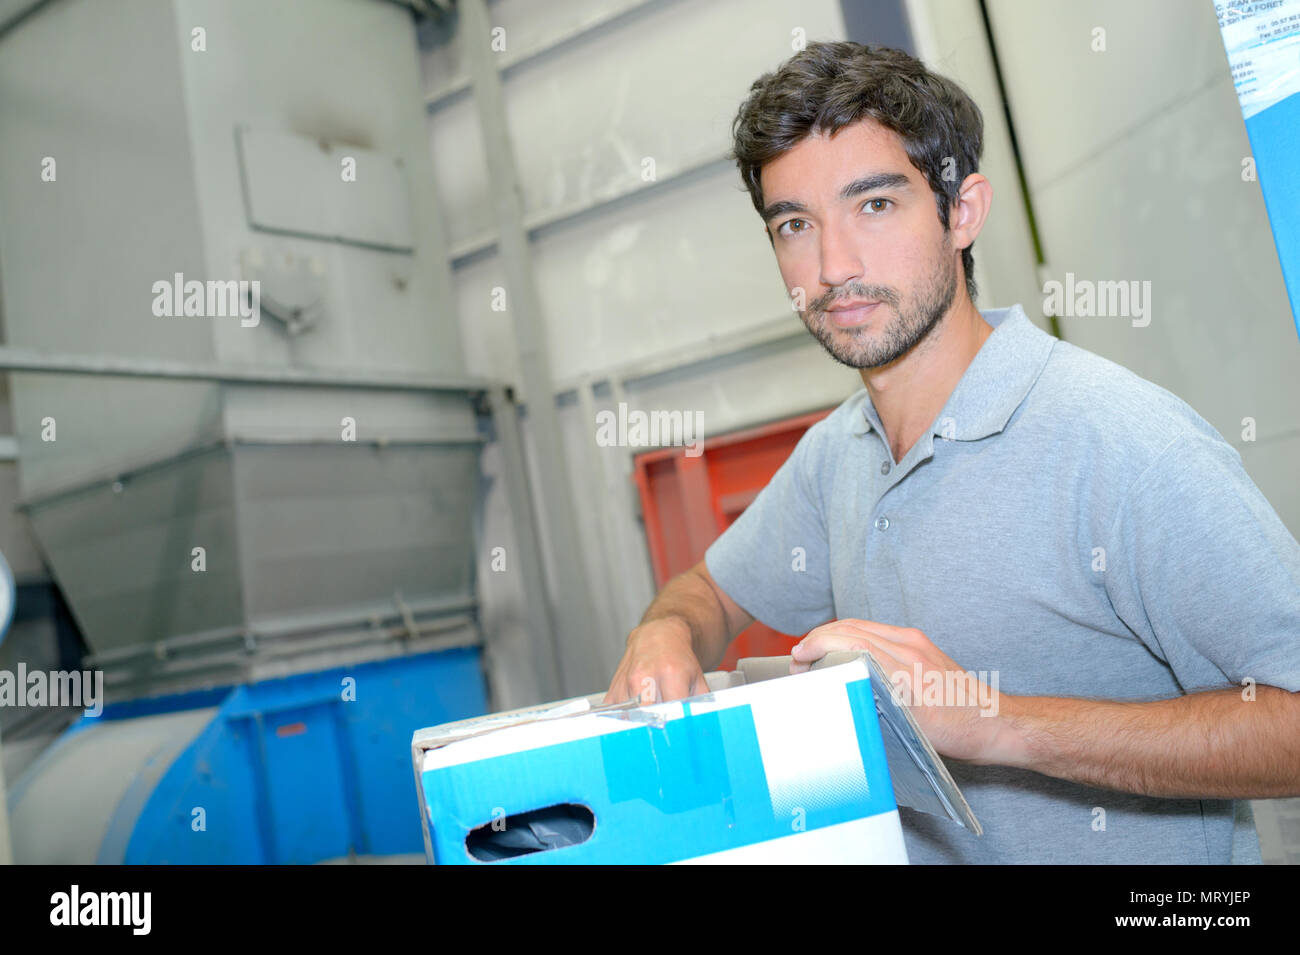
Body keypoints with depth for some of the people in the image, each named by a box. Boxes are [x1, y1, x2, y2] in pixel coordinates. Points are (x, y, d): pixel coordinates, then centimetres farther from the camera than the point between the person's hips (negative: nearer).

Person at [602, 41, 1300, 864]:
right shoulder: (833, 455, 3)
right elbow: (714, 589, 15)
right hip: (912, 845, 5)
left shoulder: (1124, 441, -19)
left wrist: (1004, 720, -28)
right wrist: (663, 635, -6)